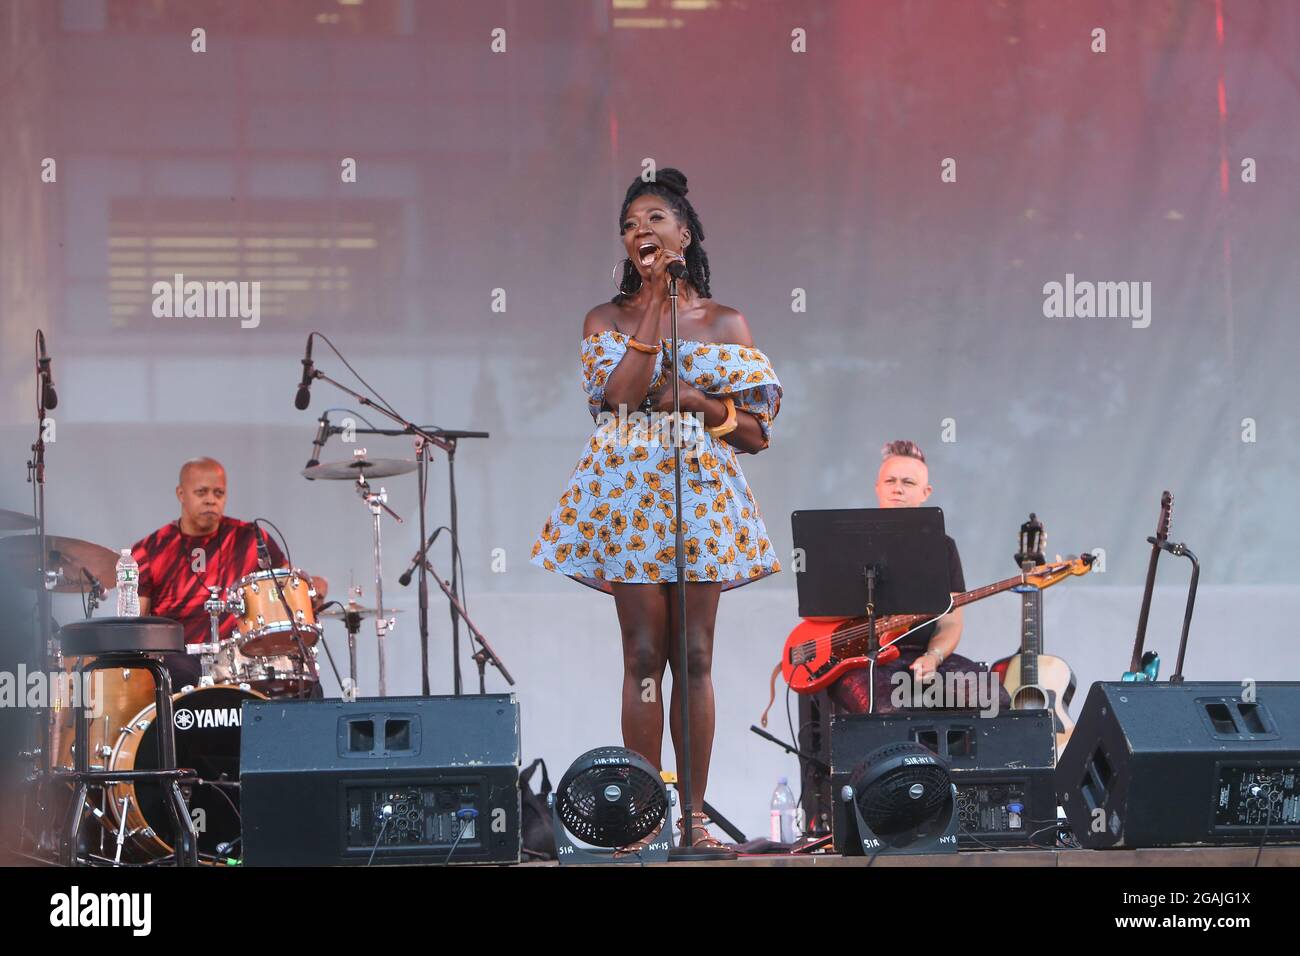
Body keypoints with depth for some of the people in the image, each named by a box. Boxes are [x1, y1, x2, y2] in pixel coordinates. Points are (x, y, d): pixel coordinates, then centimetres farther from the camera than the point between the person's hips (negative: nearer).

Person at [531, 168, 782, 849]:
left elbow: (757, 434, 9)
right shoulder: (607, 319, 8)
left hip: (703, 490, 1)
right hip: (631, 492, -1)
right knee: (644, 654, -6)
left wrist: (702, 402, -8)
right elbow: (618, 396, -11)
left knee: (694, 657, -1)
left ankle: (694, 817, 1)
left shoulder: (725, 324, 10)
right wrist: (654, 307, -8)